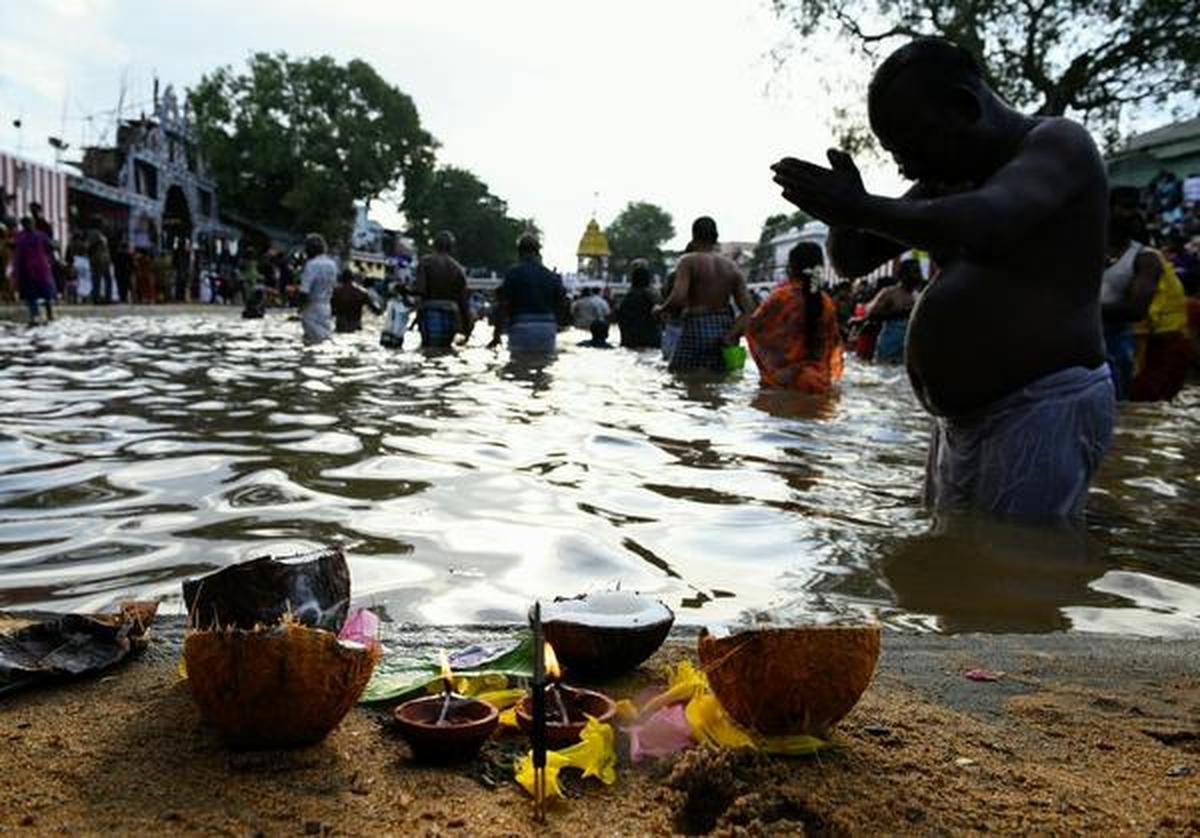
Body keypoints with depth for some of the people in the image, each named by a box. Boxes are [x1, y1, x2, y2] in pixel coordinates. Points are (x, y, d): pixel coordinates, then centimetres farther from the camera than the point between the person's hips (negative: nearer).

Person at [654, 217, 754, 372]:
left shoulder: (689, 261, -3)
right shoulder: (731, 266, 11)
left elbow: (678, 298, -18)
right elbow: (748, 310, 1)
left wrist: (660, 308, 1)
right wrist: (731, 336, -5)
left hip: (696, 331, -5)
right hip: (725, 329, 6)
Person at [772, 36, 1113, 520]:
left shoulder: (1055, 143, -7)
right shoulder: (946, 178, 17)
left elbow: (982, 227, -28)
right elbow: (853, 261, 14)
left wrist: (863, 209, -22)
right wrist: (845, 210, -6)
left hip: (1043, 409, -8)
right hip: (960, 419, 9)